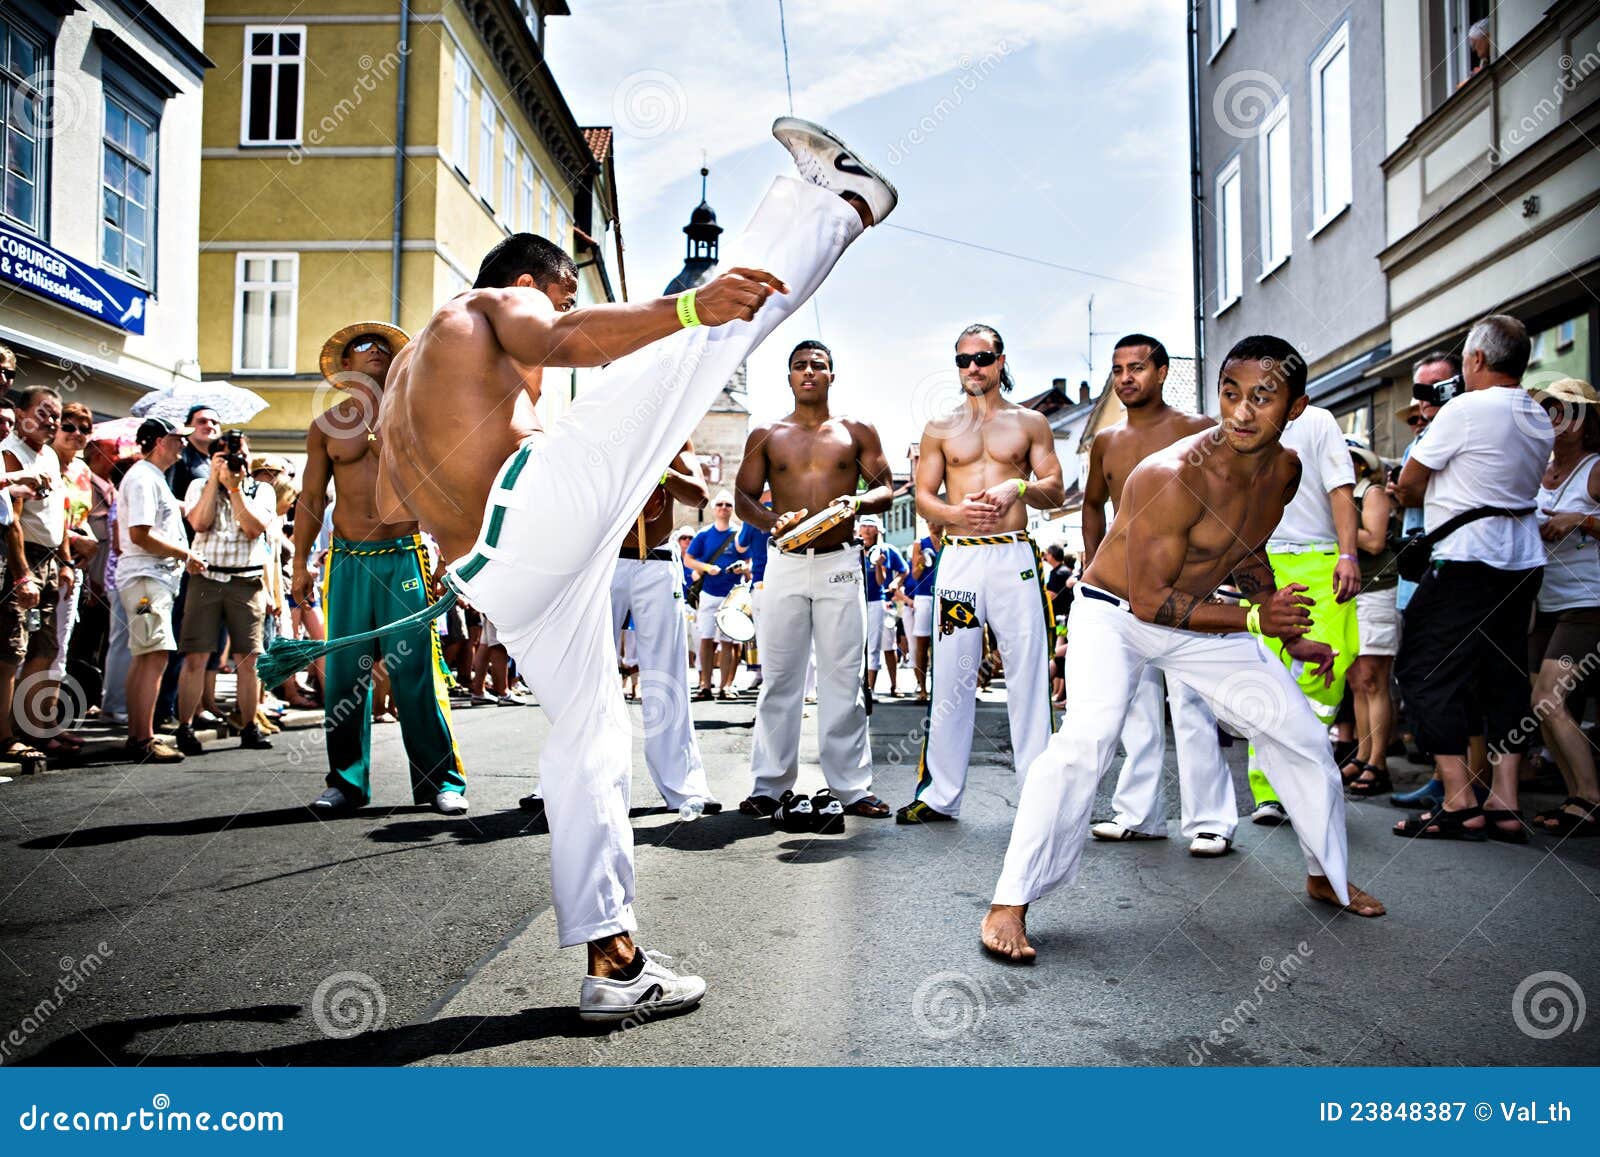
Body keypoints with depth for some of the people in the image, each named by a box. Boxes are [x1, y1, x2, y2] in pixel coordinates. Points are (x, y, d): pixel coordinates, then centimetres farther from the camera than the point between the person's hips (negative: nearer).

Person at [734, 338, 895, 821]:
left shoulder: (856, 431, 10)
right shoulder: (766, 435, 11)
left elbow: (887, 488, 10)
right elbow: (743, 498, 9)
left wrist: (858, 501, -13)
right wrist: (772, 520, -13)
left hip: (840, 564, -1)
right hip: (785, 564, 1)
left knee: (843, 678, 0)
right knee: (779, 677, 2)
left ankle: (850, 785, 7)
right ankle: (770, 784, 11)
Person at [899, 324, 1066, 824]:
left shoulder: (1030, 422, 11)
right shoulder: (940, 427, 13)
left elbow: (1055, 491, 7)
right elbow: (923, 498, 9)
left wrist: (1019, 487, -14)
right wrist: (956, 512, -12)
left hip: (1015, 557, -1)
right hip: (959, 558, 1)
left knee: (1028, 671, -2)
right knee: (951, 676, 1)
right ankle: (940, 794, 8)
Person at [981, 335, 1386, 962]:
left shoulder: (1285, 470, -4)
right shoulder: (1173, 475, -29)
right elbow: (1149, 601, -26)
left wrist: (1293, 638, 12)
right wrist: (1255, 620, -21)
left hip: (1197, 617, 8)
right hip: (1114, 614, -7)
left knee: (1302, 734, 9)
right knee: (1087, 737, -31)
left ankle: (1327, 875, 34)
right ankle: (1009, 904, -22)